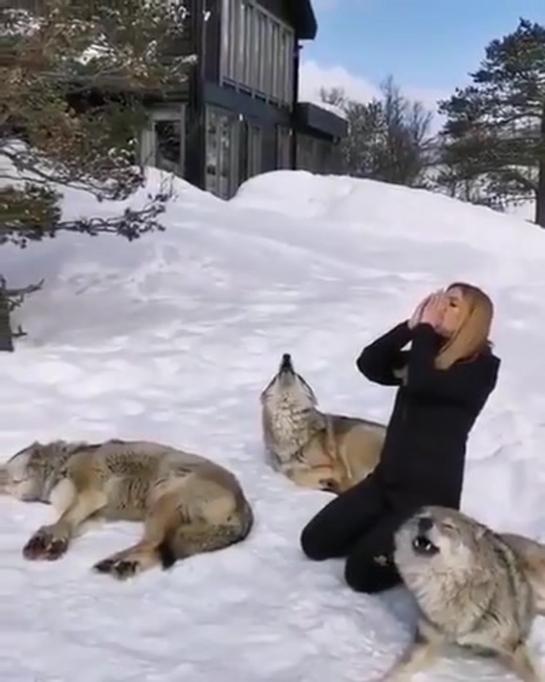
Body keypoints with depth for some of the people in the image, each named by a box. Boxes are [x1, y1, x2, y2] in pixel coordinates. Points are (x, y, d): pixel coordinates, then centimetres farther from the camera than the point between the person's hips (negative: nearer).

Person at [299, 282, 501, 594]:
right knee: (315, 542, 5)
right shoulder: (426, 355, 10)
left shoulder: (481, 367, -13)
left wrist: (425, 328, -13)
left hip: (431, 493, -7)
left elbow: (422, 382, -27)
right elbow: (369, 364, 1)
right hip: (386, 480, 7)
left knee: (362, 573, -12)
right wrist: (411, 326, -7)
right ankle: (382, 533, 21)